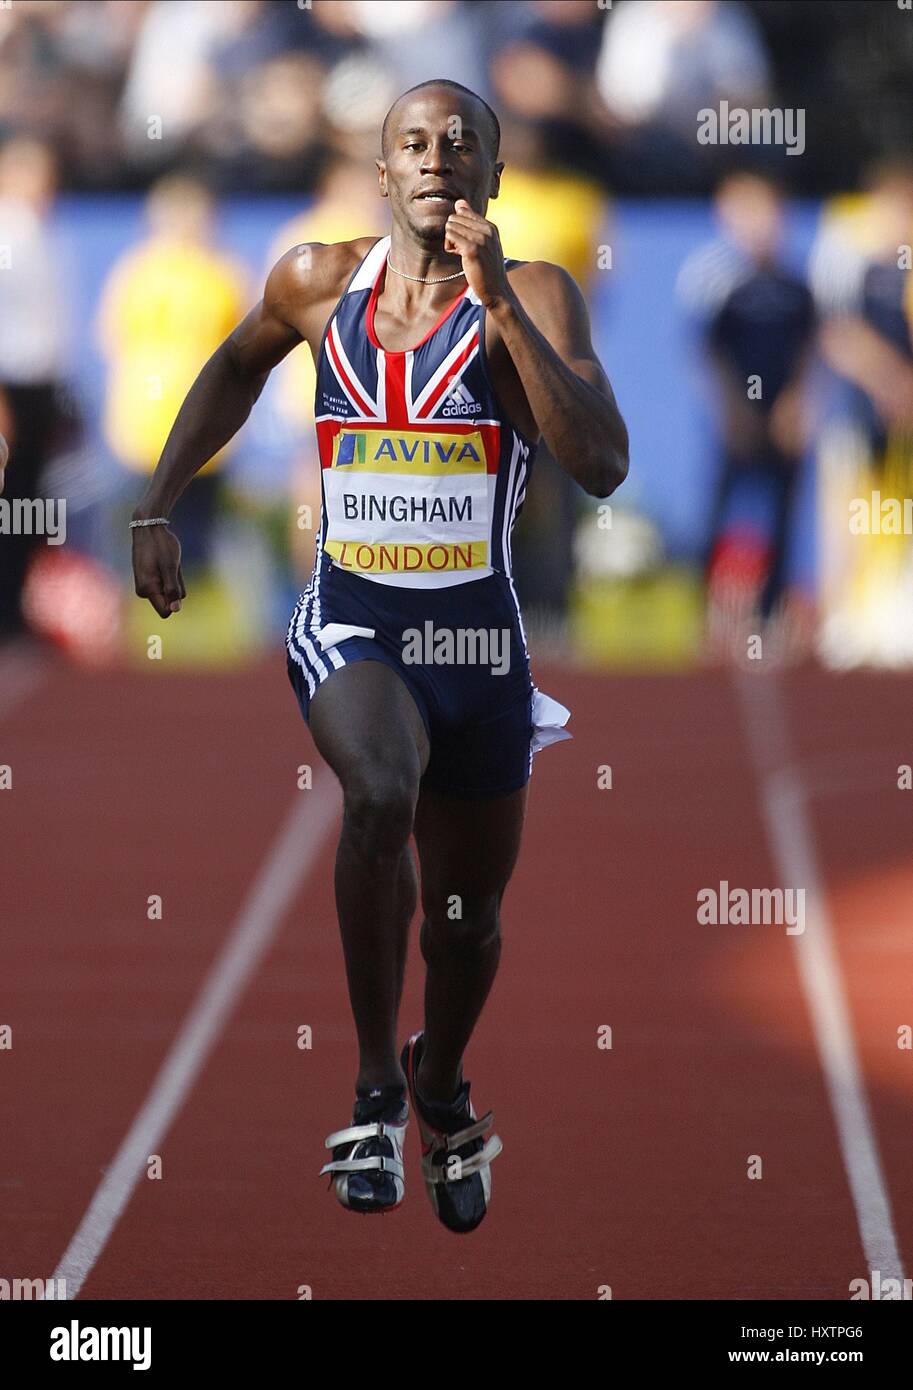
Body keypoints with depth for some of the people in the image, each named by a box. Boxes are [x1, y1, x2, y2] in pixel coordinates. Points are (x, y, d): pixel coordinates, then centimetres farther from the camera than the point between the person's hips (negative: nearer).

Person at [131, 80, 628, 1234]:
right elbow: (238, 367, 20)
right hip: (349, 621, -1)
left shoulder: (536, 299, -10)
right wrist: (156, 507, 16)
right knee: (381, 793, -33)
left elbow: (603, 466, -24)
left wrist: (498, 304, -28)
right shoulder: (319, 282, -3)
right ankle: (375, 1087, -18)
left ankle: (440, 1088, 49)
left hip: (476, 632, 1)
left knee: (470, 911, 16)